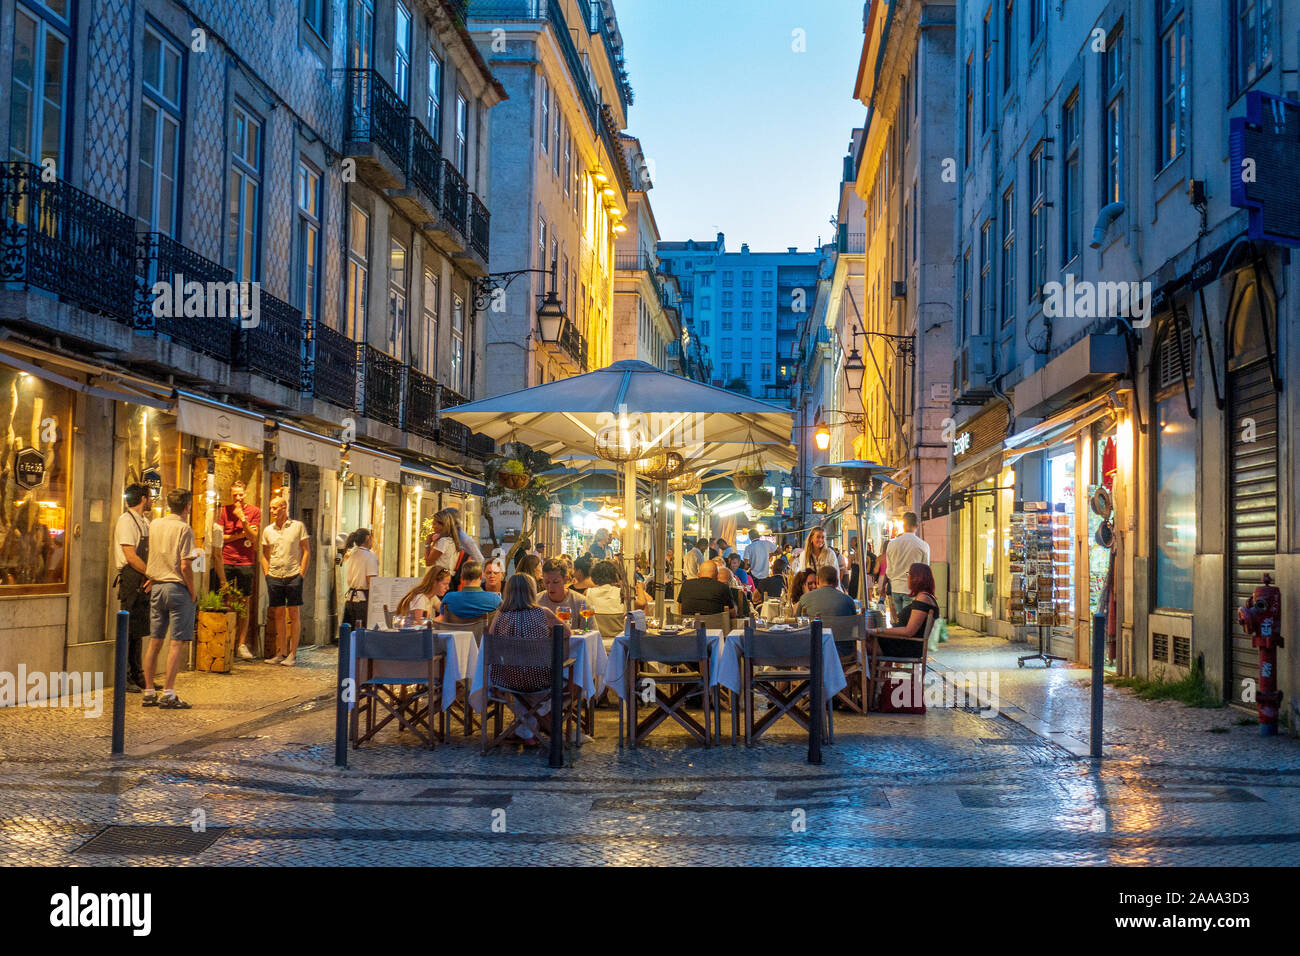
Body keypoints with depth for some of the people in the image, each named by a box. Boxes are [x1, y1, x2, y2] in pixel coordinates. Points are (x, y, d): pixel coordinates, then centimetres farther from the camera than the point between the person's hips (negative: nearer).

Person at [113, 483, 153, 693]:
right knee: (129, 630, -5)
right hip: (131, 581, -8)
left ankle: (137, 676, 19)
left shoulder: (144, 522, 17)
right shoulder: (126, 520, -10)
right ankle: (125, 679, -1)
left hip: (144, 583, 8)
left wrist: (152, 577, 0)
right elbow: (131, 556, -17)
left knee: (140, 630, 12)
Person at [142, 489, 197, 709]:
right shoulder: (184, 529, -11)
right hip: (177, 587, -6)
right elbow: (185, 567, -15)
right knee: (178, 643, -2)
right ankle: (168, 694, -5)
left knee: (155, 641, 11)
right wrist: (193, 592, -5)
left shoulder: (154, 524, 8)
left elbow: (148, 557, 12)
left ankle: (149, 693, 14)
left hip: (157, 587, 6)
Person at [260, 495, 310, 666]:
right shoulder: (268, 530, 10)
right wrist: (267, 574, 6)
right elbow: (265, 555, 17)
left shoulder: (298, 526, 0)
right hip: (274, 577, 3)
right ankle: (280, 653, 12)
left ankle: (293, 654, 2)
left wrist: (301, 574, -6)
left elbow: (306, 551, 0)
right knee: (278, 614, 6)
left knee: (294, 614, -2)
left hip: (293, 576, -3)